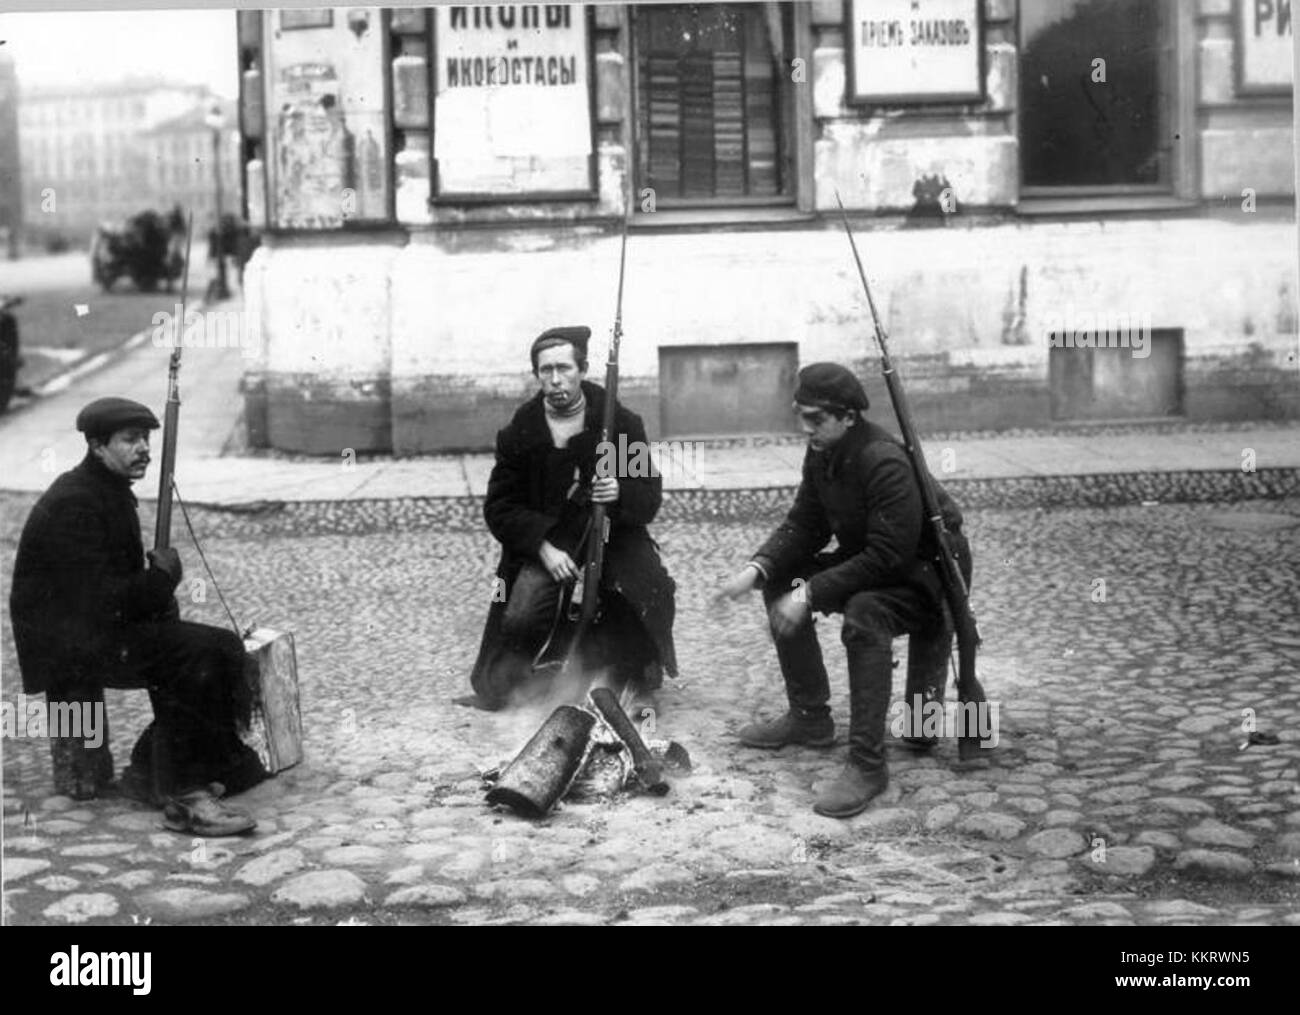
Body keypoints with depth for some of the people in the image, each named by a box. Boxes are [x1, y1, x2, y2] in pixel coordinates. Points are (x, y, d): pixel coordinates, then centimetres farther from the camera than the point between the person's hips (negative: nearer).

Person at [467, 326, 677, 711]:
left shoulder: (621, 422, -3)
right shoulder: (520, 432, -1)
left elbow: (650, 496, -3)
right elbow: (500, 505, -1)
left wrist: (620, 494, -28)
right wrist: (543, 548, -17)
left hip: (613, 533, 0)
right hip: (544, 538, 0)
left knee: (653, 591, -26)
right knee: (520, 617, -24)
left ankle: (640, 687, -1)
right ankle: (497, 689, 7)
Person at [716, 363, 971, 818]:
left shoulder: (886, 464, -29)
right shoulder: (822, 453, -3)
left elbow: (886, 556, -32)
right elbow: (804, 525, 3)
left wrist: (810, 594, -32)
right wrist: (758, 568, -15)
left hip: (928, 570, -9)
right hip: (865, 557, 9)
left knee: (863, 614, -36)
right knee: (780, 582, 2)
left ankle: (868, 764, -28)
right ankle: (809, 718, 13)